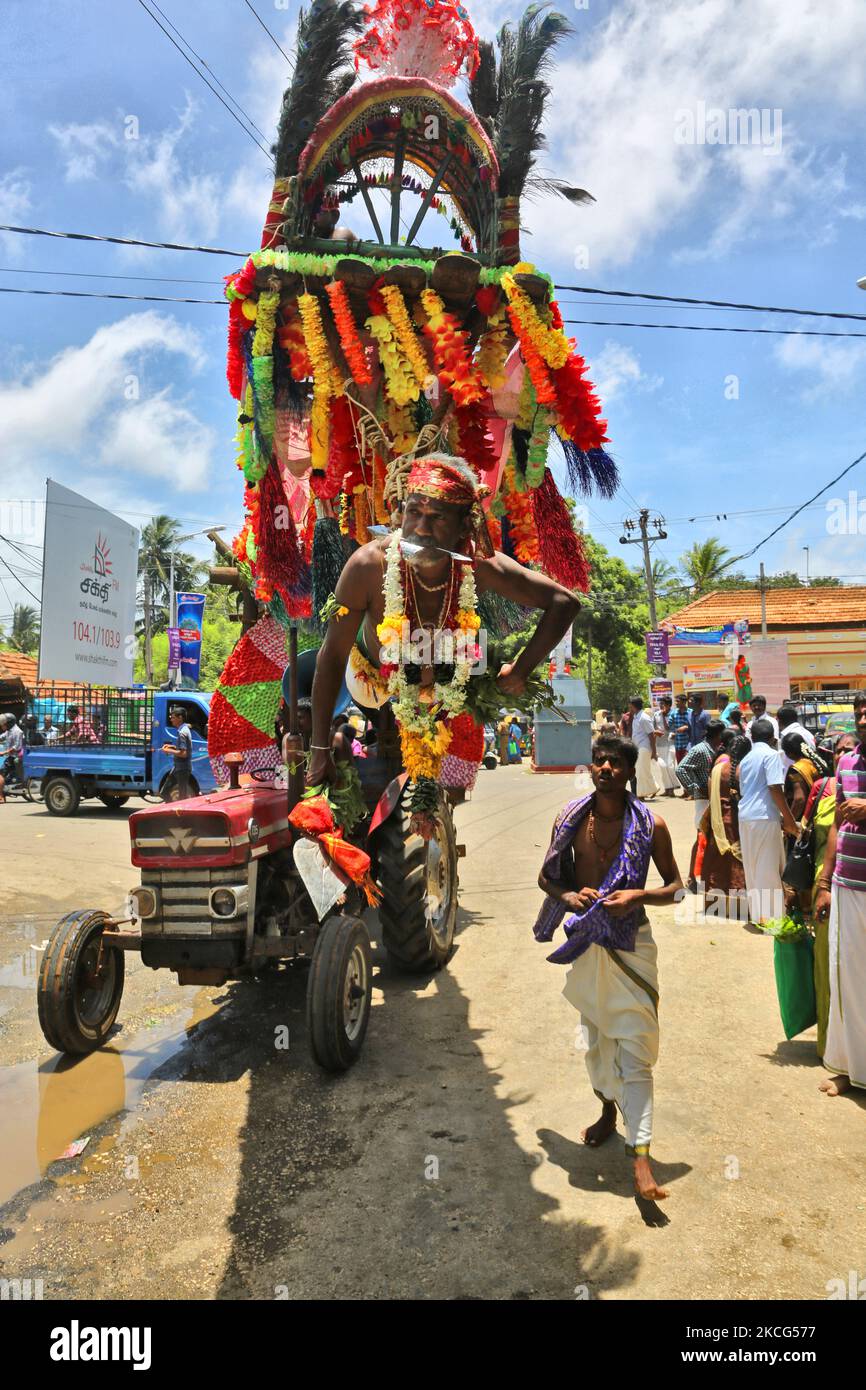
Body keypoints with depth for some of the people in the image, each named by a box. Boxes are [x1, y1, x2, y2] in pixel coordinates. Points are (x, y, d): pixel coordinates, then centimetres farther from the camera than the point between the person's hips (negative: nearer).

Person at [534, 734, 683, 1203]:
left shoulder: (650, 825, -9)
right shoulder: (569, 820, -2)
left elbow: (676, 886, -1)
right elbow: (545, 876, 8)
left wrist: (638, 895, -19)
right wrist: (568, 895, -13)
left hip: (630, 943, -3)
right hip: (584, 941, 3)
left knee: (635, 1048, -6)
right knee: (594, 1036, 19)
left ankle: (640, 1157, -1)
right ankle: (608, 1113, 42)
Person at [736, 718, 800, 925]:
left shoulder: (746, 759, 18)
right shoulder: (771, 754, -4)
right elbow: (775, 789, -13)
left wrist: (781, 819, 23)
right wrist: (790, 820, -7)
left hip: (745, 816, 7)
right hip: (764, 817, -7)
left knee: (752, 867, 13)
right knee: (769, 868, 0)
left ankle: (757, 914, 19)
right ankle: (770, 916, 4)